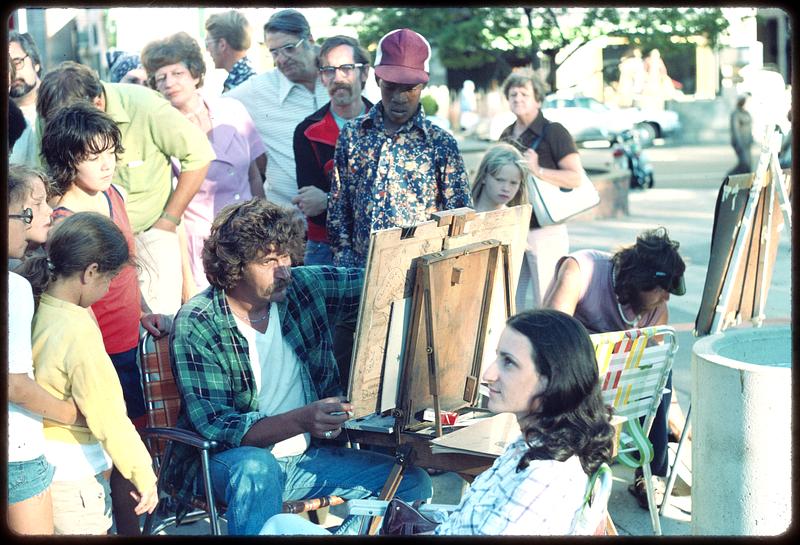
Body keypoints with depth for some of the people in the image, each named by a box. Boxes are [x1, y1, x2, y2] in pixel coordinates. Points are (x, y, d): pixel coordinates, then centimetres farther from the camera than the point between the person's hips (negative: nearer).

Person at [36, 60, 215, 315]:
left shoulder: (143, 106, -21)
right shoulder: (50, 119, -11)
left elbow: (199, 154, -12)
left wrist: (169, 219, -9)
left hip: (150, 229, -2)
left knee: (161, 318, -6)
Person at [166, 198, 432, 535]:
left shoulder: (305, 287, -1)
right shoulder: (196, 326, -14)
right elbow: (215, 427, -20)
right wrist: (300, 420, -34)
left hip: (308, 455, 5)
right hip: (230, 462, -5)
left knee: (413, 483, -11)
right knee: (256, 467, -39)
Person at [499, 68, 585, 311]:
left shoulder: (553, 132, -7)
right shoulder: (506, 135, 14)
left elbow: (577, 177, -15)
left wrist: (538, 171, -23)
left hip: (545, 230, -7)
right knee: (516, 304, 11)